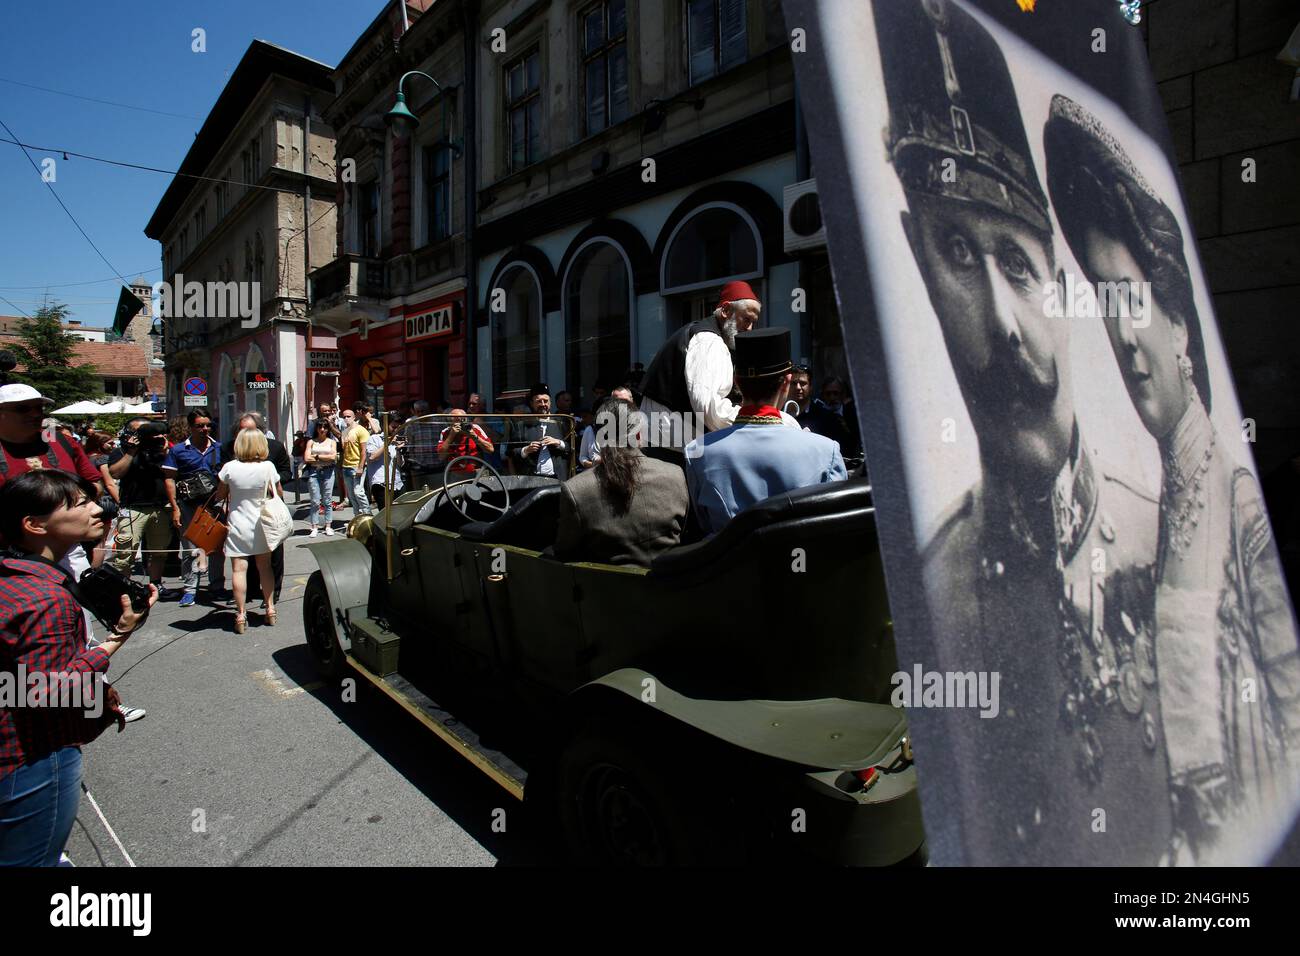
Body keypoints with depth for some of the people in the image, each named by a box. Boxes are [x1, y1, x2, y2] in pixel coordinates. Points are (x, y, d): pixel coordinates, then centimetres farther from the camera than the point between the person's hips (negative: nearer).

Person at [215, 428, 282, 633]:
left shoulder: (230, 467, -11)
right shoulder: (268, 467, -10)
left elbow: (220, 496, 1)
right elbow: (280, 493, 3)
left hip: (237, 525, -1)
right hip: (261, 524, 1)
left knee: (239, 569, 2)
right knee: (265, 567, 13)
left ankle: (240, 616, 4)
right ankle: (270, 610, 20)